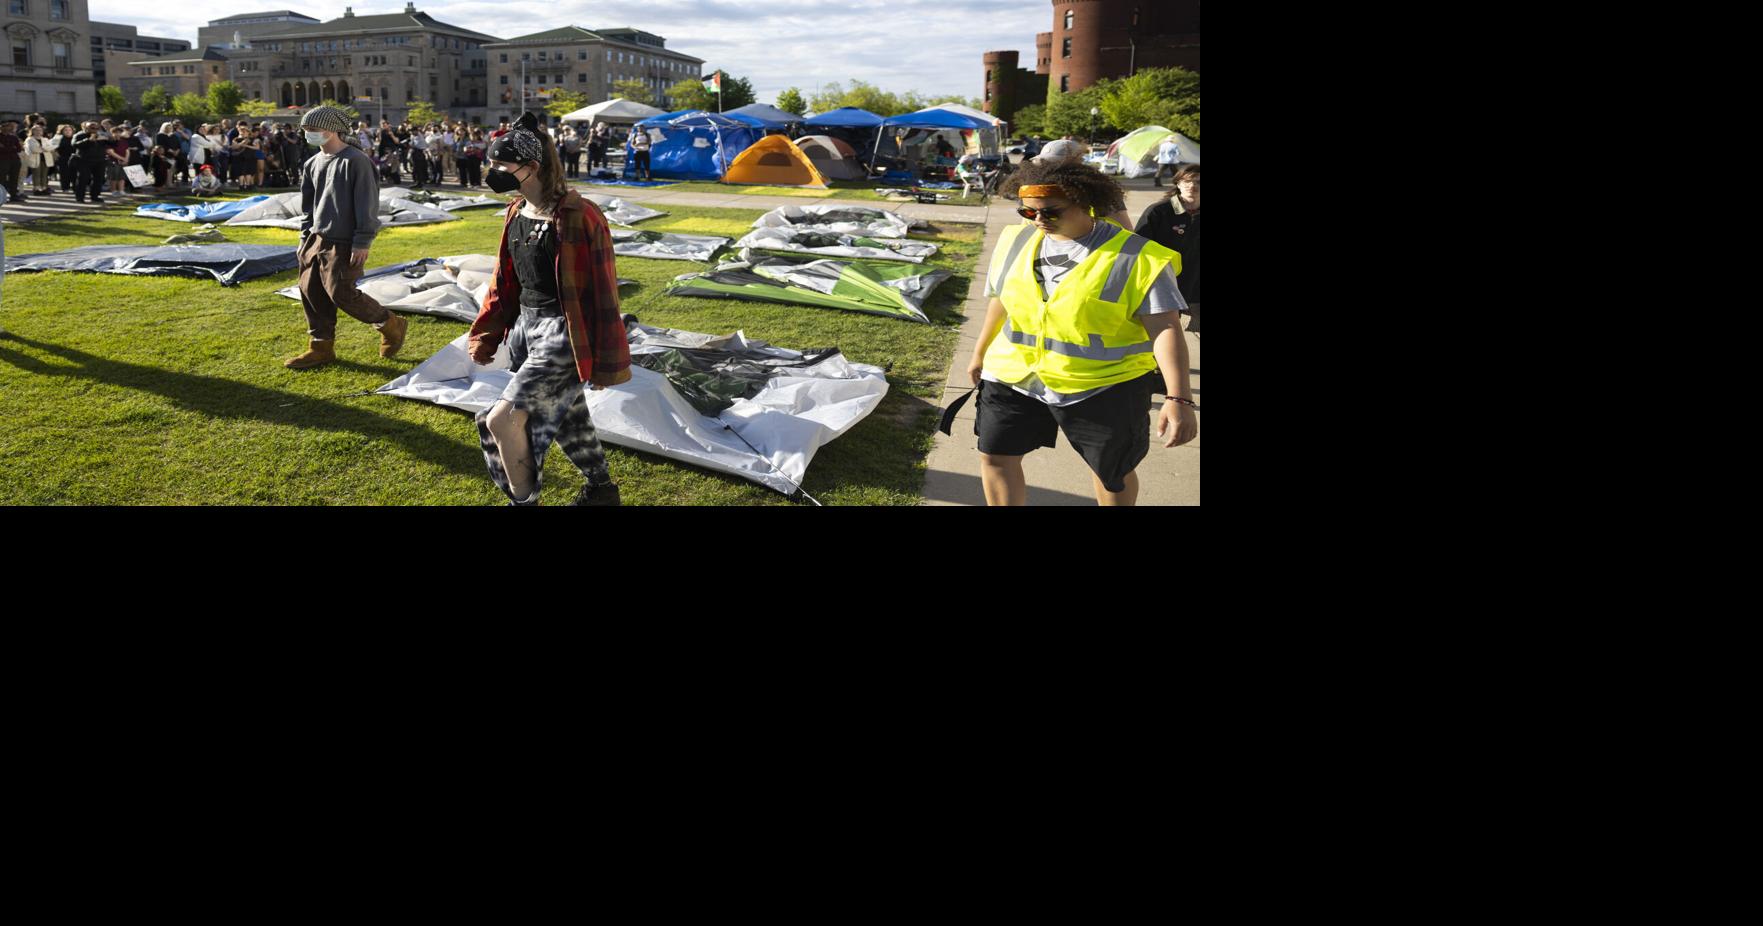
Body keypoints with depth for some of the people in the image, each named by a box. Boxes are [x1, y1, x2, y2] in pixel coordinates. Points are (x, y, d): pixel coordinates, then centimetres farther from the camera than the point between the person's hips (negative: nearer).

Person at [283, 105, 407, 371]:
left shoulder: (355, 160, -12)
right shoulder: (314, 163, 12)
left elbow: (367, 204, -15)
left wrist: (362, 242, -18)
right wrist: (305, 236, 17)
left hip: (341, 244, -8)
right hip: (316, 239, 8)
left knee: (341, 293, -10)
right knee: (311, 291, 7)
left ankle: (391, 324, 9)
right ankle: (322, 347, 17)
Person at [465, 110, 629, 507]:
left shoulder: (579, 217, -19)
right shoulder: (516, 213, 5)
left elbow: (600, 292, -16)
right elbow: (505, 281, 15)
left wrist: (603, 364, -14)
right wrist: (486, 336, 15)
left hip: (563, 335, -8)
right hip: (526, 327, 8)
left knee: (502, 420, -13)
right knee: (565, 417, 20)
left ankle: (524, 501, 6)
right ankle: (601, 489, 40)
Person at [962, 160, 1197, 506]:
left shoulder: (1136, 257, -17)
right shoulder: (1016, 242, 0)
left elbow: (1165, 328, -20)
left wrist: (1178, 398, -28)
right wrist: (980, 353, 25)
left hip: (1104, 386, -4)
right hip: (1014, 376, 4)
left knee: (1111, 469, 13)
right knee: (994, 455, 8)